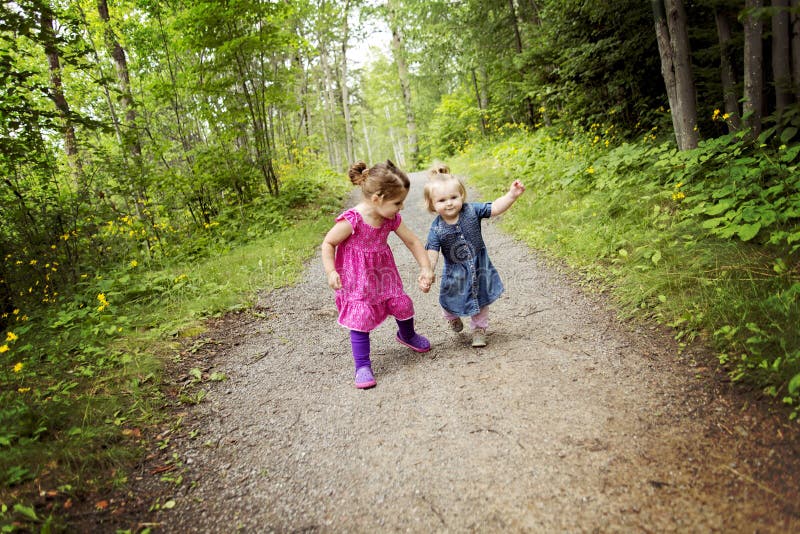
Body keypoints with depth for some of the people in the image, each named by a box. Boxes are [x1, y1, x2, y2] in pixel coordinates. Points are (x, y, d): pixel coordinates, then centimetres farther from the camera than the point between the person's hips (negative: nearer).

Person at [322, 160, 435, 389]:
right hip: (356, 278, -6)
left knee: (403, 305, 12)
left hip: (384, 273, 6)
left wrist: (426, 268, -3)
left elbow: (413, 242, 2)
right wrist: (331, 271, -24)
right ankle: (362, 366, 7)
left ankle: (407, 335, 45)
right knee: (360, 319, -7)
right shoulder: (351, 221, -27)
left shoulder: (392, 219, -9)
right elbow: (328, 243, -16)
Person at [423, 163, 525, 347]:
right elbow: (431, 254, -23)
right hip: (455, 272, -1)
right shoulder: (437, 228, -21)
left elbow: (495, 208, -17)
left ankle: (479, 330, 38)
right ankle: (453, 317, 54)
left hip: (479, 266, 1)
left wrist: (512, 194, -31)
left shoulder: (472, 210, -17)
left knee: (481, 301, 15)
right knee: (452, 302, 18)